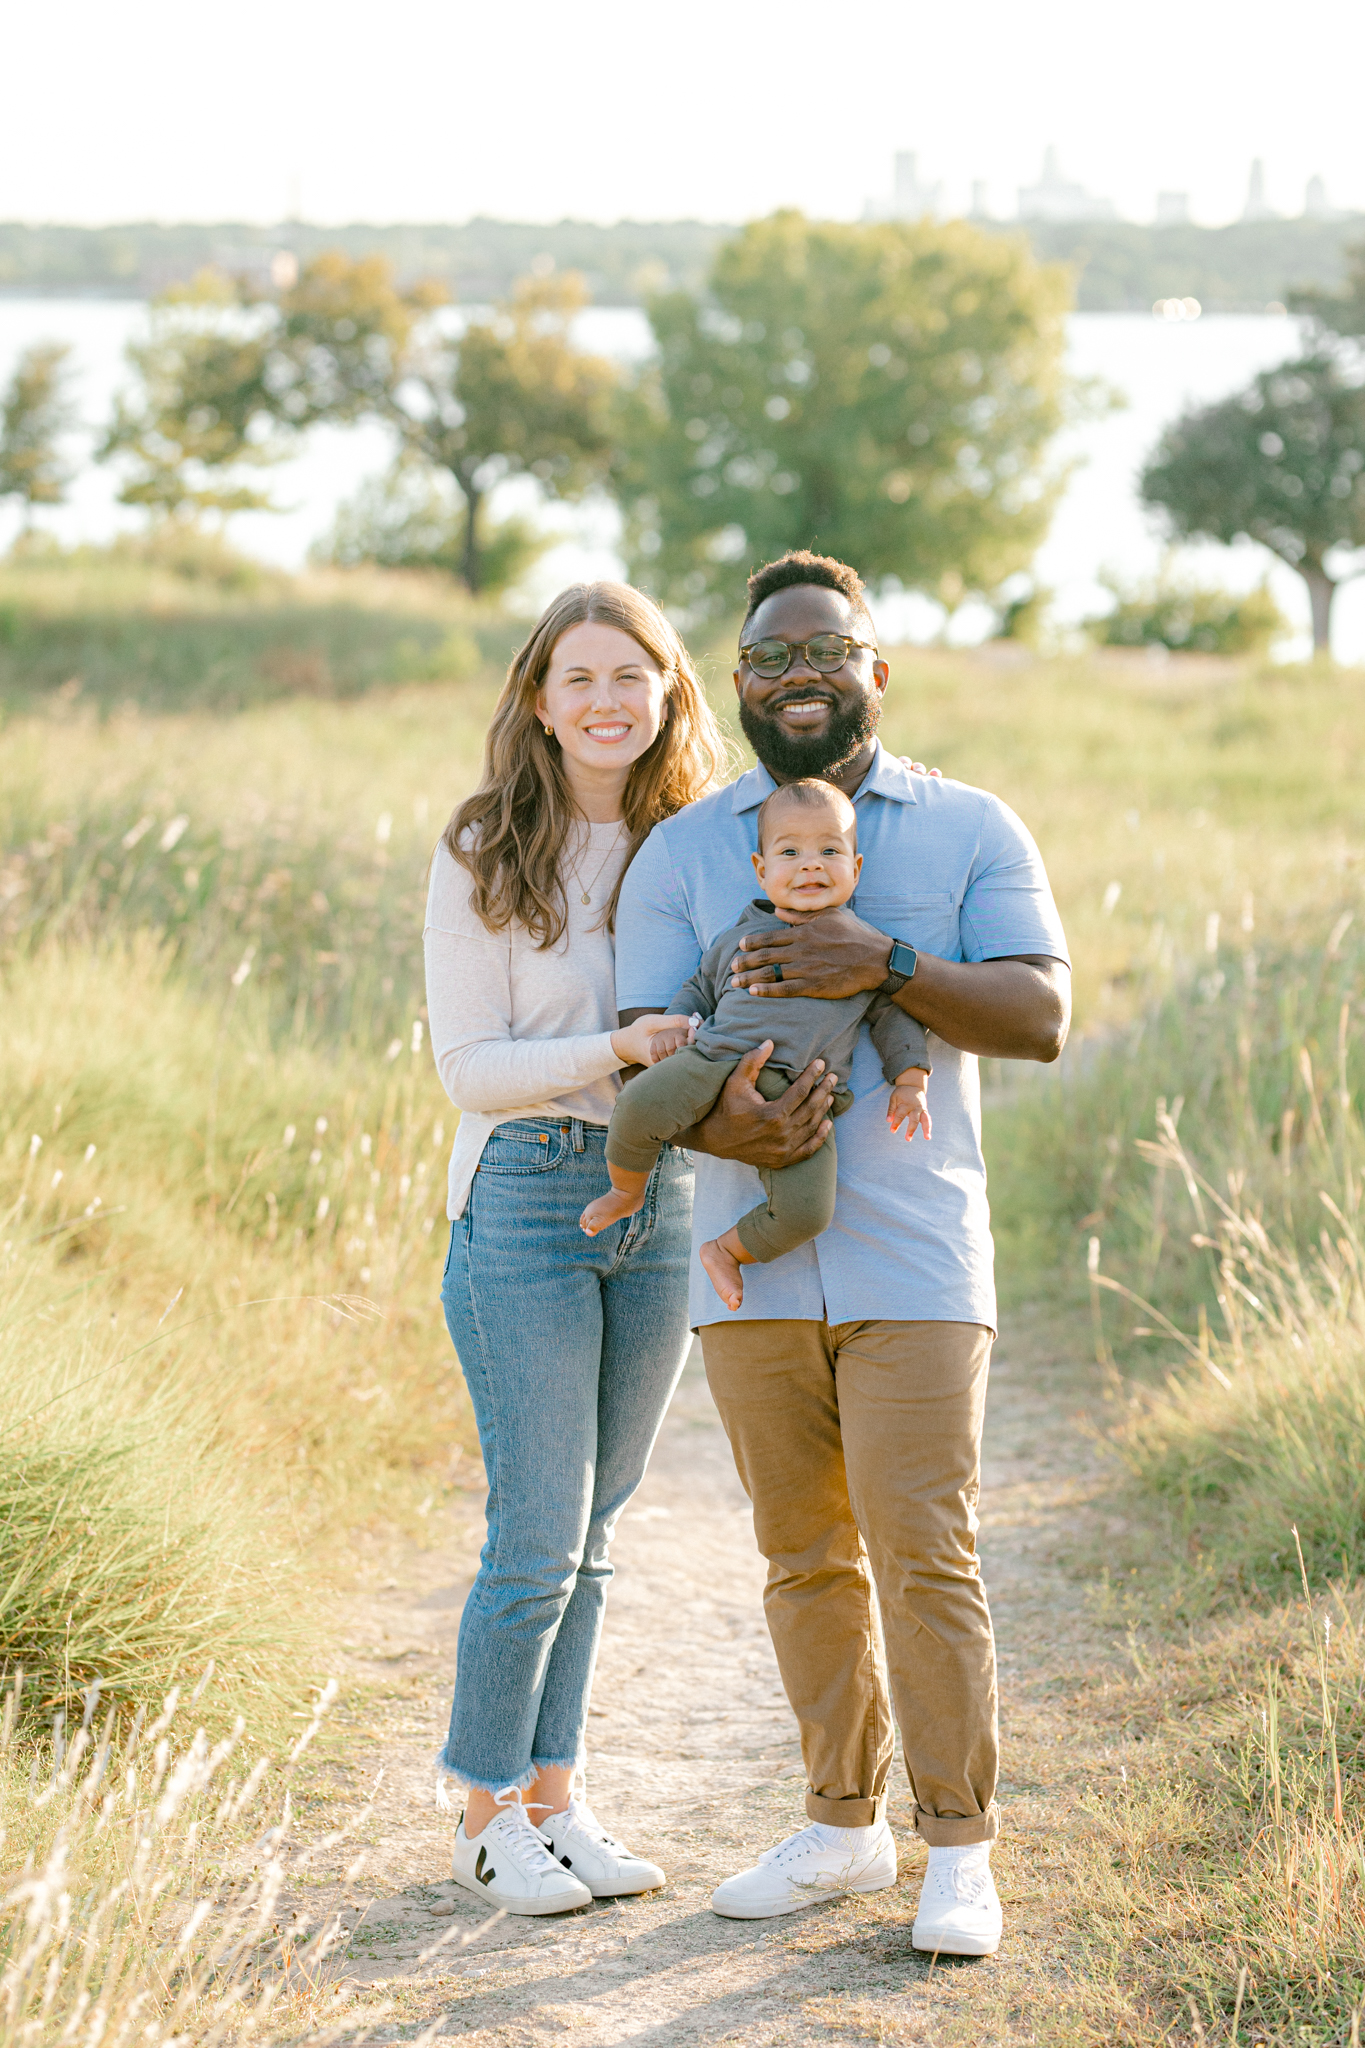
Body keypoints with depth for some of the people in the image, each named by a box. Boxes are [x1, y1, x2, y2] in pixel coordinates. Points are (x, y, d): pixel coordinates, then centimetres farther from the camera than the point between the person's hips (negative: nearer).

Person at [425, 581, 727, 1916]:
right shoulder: (484, 856, -6)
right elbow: (468, 1064, -8)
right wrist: (619, 1051, -22)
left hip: (662, 1203, 4)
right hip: (527, 1202, -4)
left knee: (590, 1531, 12)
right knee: (538, 1537, -3)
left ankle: (555, 1795, 23)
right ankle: (487, 1817, 12)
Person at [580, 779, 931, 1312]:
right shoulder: (737, 940, 17)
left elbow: (895, 1014, 18)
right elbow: (700, 988, 29)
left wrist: (909, 1083, 7)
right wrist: (678, 1024, 10)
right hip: (717, 1062, 1)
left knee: (805, 1210, -21)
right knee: (640, 1106, -28)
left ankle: (728, 1251, 11)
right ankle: (627, 1192, 5)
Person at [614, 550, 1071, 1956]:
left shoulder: (972, 832, 5)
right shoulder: (681, 855, 8)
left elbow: (1039, 1017, -6)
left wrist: (888, 967, -21)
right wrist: (722, 1125, -23)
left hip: (913, 1267, -2)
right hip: (751, 1267, 2)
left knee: (925, 1556, -7)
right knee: (806, 1561, 9)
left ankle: (958, 1852, 3)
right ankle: (845, 1826, 22)